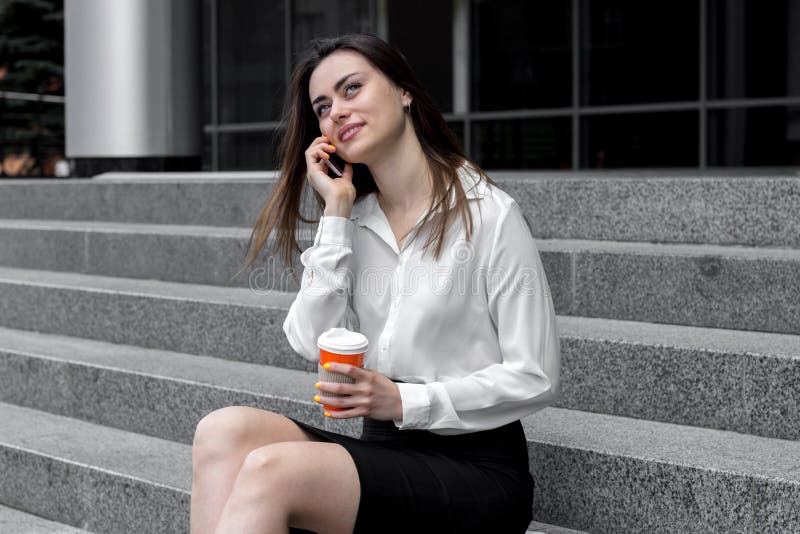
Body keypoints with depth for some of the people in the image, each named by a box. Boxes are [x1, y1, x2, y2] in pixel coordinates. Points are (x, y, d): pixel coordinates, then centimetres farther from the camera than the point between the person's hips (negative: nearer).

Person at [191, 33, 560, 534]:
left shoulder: (489, 215, -7)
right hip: (385, 449, 6)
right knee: (225, 430, -22)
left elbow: (536, 379, -8)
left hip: (478, 469, -5)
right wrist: (336, 212, -4)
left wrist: (404, 401, -17)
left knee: (271, 471, -29)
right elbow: (313, 343, -2)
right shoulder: (356, 220, 11)